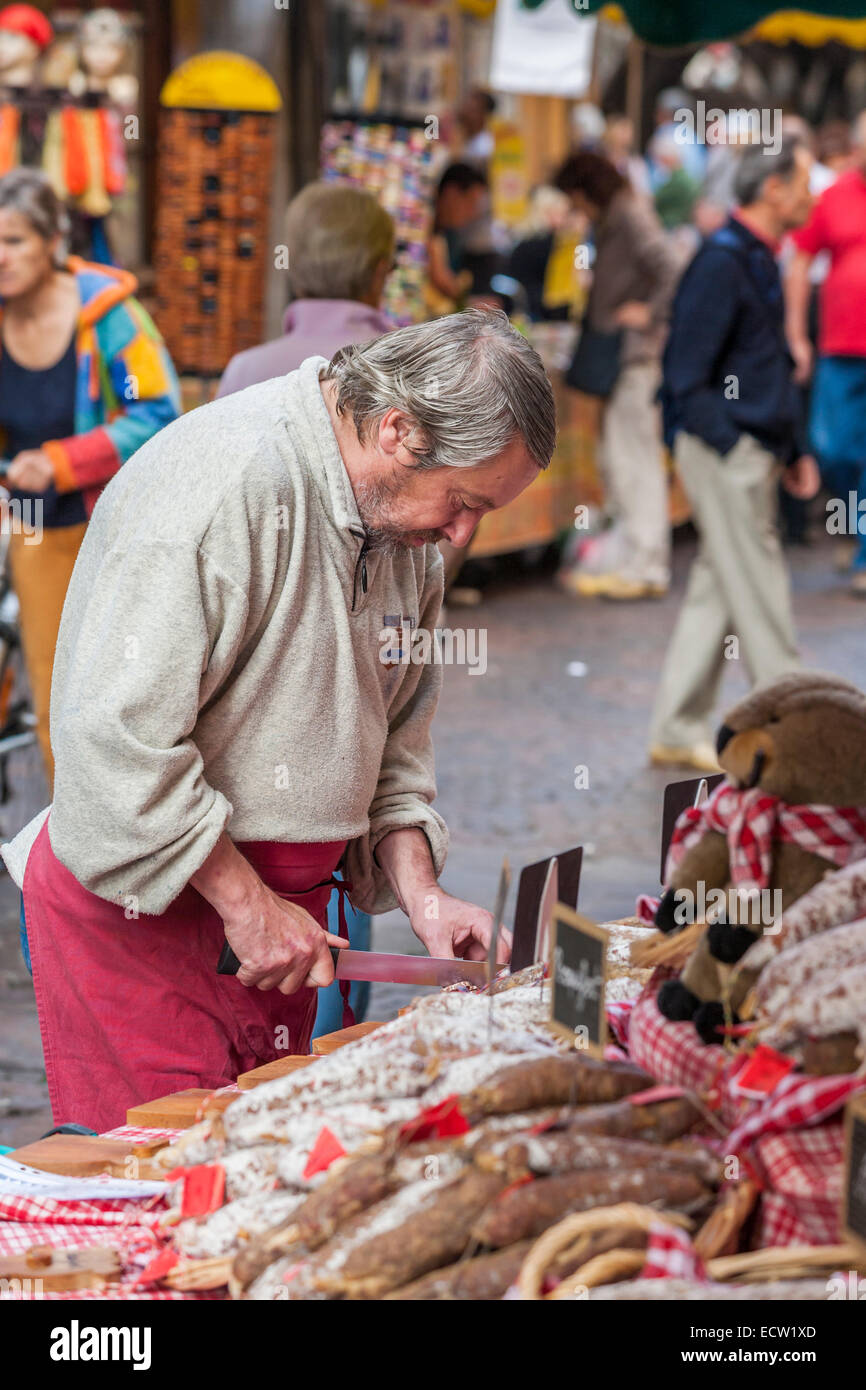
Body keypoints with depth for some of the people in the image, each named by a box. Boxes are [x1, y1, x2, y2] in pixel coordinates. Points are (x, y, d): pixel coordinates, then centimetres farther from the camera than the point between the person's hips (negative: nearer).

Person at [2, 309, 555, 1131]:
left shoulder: (405, 518, 7)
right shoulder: (220, 486, -21)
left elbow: (395, 732, 17)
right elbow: (118, 741, -25)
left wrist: (419, 892, 3)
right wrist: (244, 903, -19)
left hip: (281, 895, 8)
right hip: (144, 902, -8)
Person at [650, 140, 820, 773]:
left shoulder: (760, 260, 14)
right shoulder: (722, 262, -15)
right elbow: (688, 375, -18)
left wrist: (795, 450, 18)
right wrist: (734, 445, -19)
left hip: (753, 452, 10)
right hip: (725, 453, -10)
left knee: (717, 591, 13)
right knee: (760, 597, -3)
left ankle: (679, 733, 19)